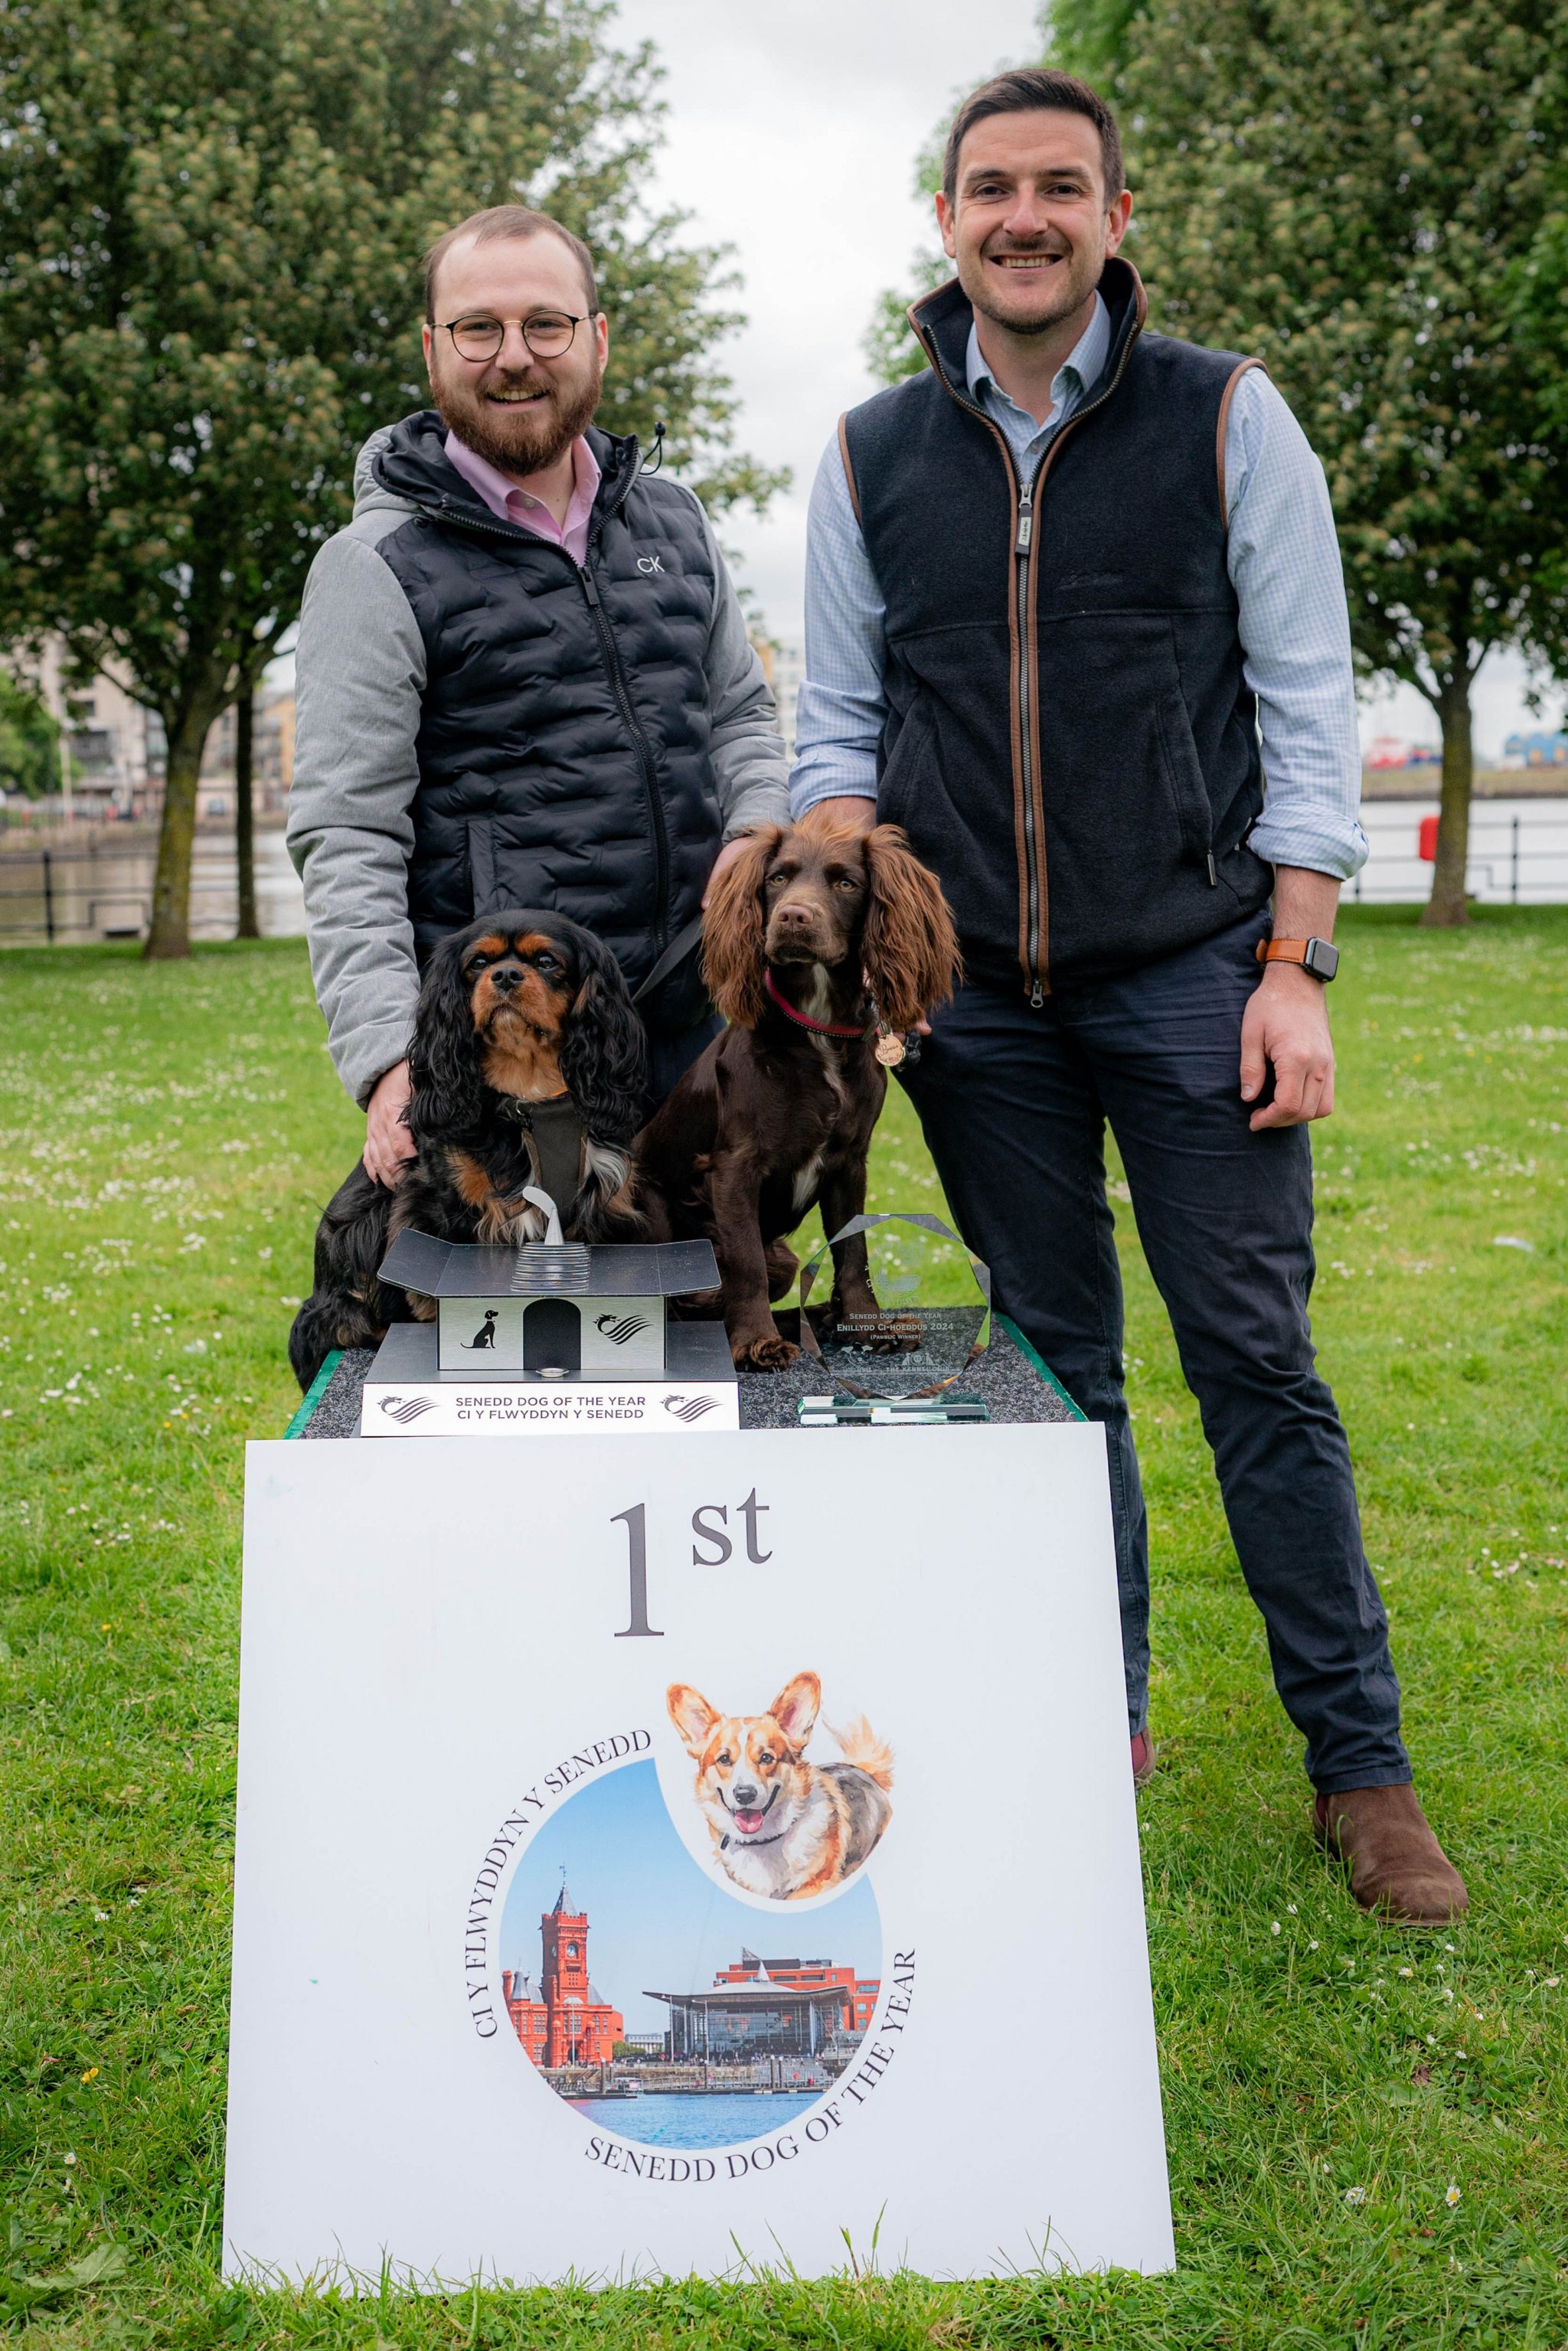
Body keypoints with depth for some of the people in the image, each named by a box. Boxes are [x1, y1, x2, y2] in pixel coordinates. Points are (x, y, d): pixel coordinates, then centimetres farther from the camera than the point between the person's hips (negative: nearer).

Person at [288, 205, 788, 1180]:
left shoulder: (673, 520, 13)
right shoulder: (378, 568, -4)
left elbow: (741, 710, 22)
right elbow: (346, 839, -9)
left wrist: (761, 830, -1)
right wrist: (388, 1060, -20)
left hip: (697, 1018, 5)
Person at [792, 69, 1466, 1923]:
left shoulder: (1225, 418, 2)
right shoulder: (871, 455, 9)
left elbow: (1304, 707, 0)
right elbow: (835, 726, 12)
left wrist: (1293, 969, -7)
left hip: (1188, 970, -2)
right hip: (976, 998, 2)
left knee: (1258, 1363, -1)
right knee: (1056, 1365, 9)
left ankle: (1358, 1763, 10)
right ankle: (1099, 1725, 22)